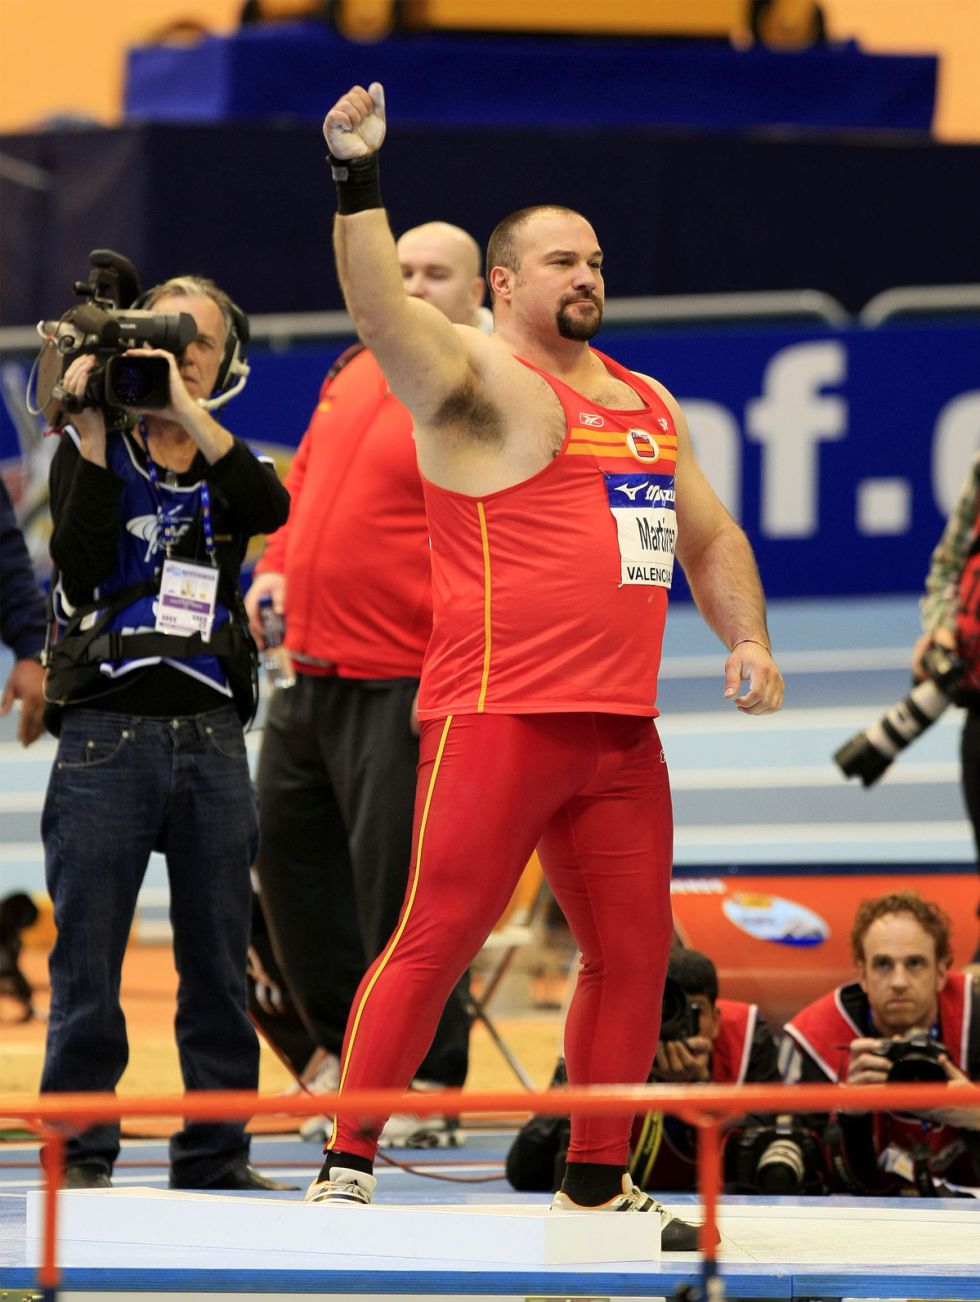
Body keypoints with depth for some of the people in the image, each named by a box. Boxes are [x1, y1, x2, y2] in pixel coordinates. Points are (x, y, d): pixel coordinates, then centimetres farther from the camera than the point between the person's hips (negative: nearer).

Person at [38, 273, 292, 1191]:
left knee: (219, 960, 3)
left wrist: (187, 412, -18)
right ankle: (76, 1156, 1)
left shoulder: (225, 461, 14)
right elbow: (79, 567, -10)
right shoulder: (90, 450, 7)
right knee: (87, 962, -4)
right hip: (106, 730, -3)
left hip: (210, 731, 3)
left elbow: (271, 507, -11)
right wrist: (96, 434, -13)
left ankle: (216, 1154, 9)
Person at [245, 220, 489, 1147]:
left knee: (399, 872, -8)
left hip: (405, 685, -8)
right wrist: (277, 566, 9)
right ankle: (345, 1042, 29)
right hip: (312, 670, 8)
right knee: (286, 844, 14)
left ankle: (428, 1084, 2)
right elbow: (305, 478, 25)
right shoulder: (354, 373, 14)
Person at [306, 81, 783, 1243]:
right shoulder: (481, 381, -2)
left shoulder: (647, 403, 21)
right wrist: (357, 176, -33)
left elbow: (710, 538, 28)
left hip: (620, 731, 7)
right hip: (496, 715, -7)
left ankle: (596, 1180, 18)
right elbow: (382, 312, -21)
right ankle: (346, 1166, -7)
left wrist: (747, 639, 10)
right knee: (436, 939, -11)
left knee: (634, 951, 8)